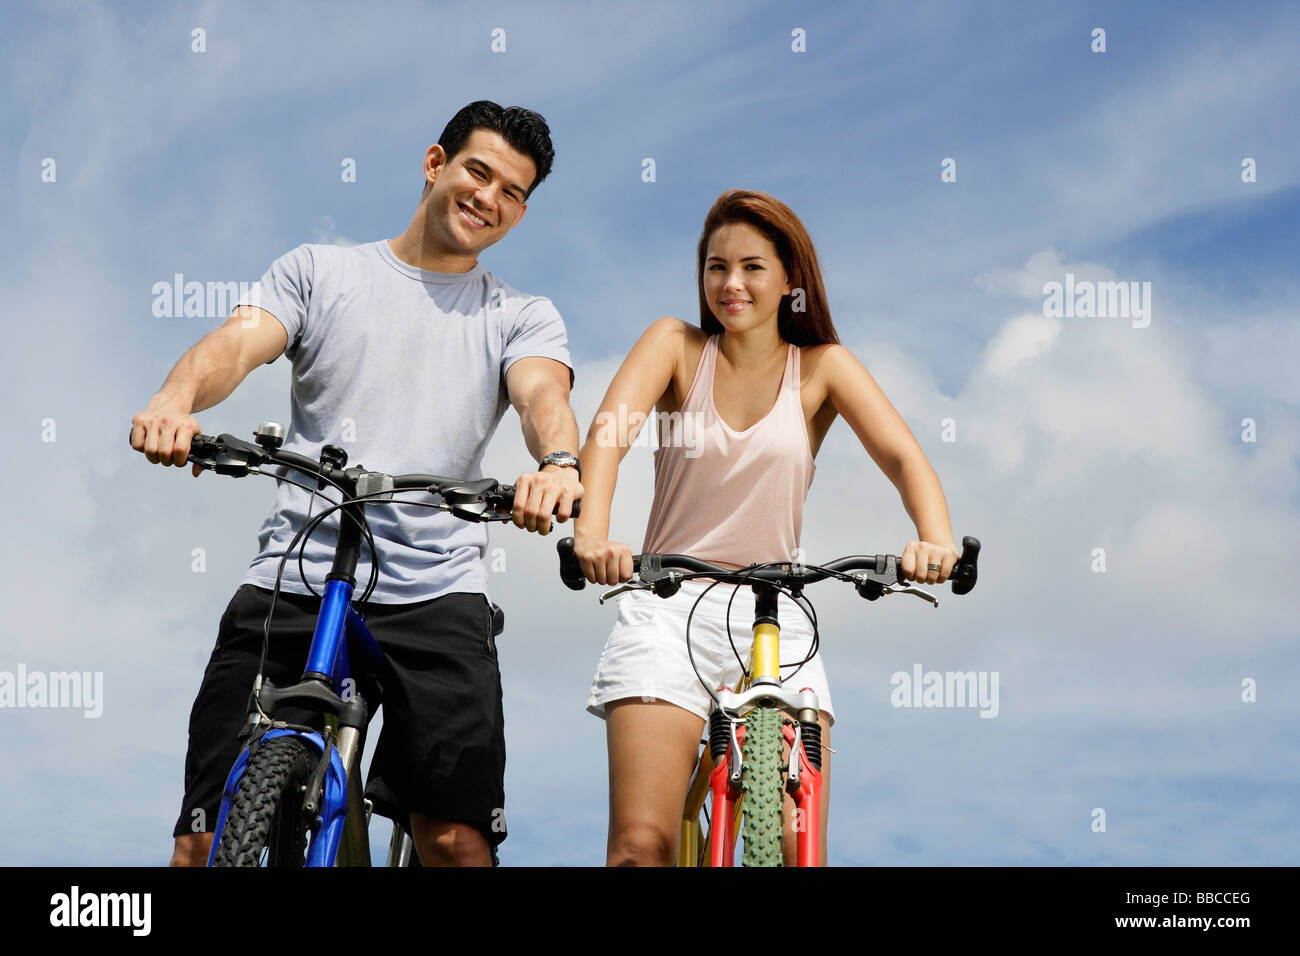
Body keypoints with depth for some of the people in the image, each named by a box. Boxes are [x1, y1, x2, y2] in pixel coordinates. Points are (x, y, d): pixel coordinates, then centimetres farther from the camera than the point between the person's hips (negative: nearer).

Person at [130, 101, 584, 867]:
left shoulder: (523, 317, 16)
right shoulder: (319, 272, 16)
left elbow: (542, 393, -4)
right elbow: (239, 341, -1)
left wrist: (560, 464, -29)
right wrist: (177, 399, -25)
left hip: (435, 594, 0)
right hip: (289, 579, 0)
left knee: (456, 836, -12)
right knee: (206, 839, -4)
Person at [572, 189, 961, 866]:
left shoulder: (821, 367, 4)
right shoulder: (676, 345, 2)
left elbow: (904, 457, -9)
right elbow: (608, 431, -15)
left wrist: (936, 538, -31)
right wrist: (591, 531, -35)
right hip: (668, 611, -1)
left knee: (799, 852, -9)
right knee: (641, 845, -14)